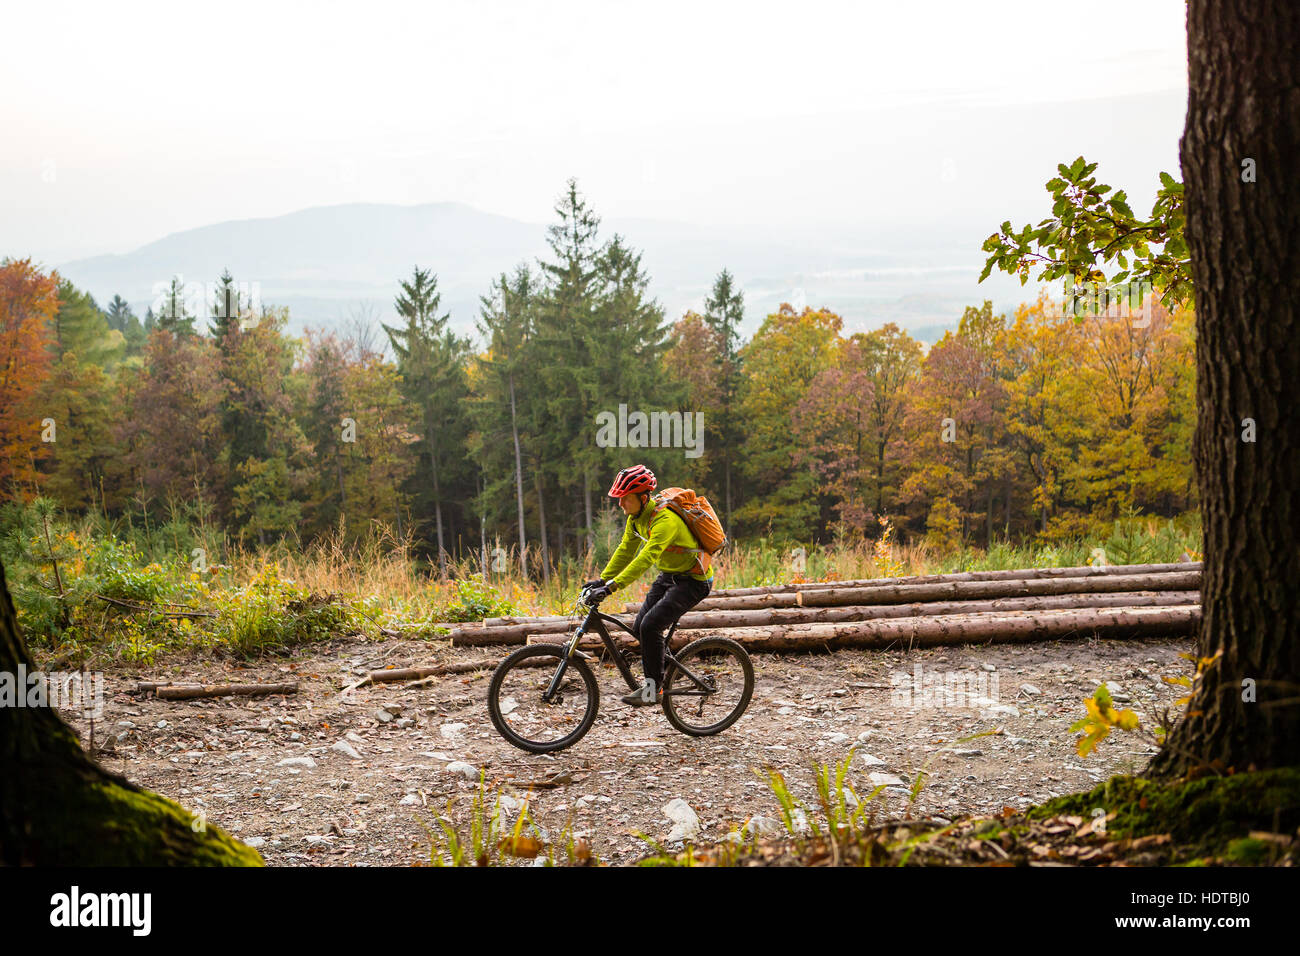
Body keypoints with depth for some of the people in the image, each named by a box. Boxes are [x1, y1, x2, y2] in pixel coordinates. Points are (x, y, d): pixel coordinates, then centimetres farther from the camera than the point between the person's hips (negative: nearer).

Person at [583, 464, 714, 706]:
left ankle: (653, 689, -10)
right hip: (669, 575, 9)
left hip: (693, 581, -9)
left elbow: (645, 559, -39)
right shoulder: (636, 518, -3)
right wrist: (602, 580, -4)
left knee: (650, 625, -20)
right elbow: (625, 551, 6)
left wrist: (611, 587, -44)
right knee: (639, 627, 3)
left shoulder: (664, 520, -31)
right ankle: (658, 674, 21)